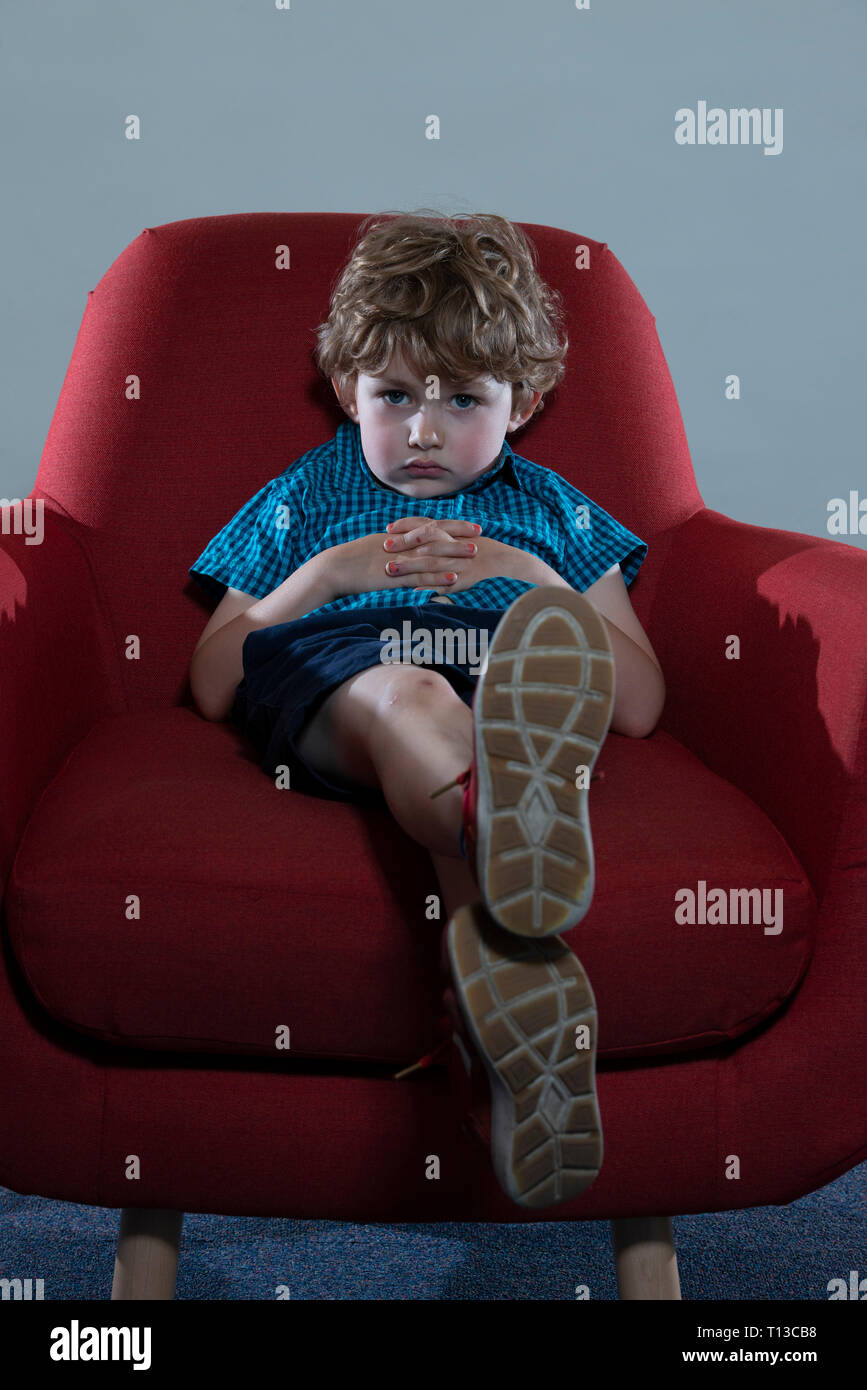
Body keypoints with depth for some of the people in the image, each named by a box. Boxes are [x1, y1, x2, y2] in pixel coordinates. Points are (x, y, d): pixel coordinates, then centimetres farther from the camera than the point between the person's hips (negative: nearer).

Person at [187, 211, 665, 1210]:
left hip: (512, 684, 1)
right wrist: (329, 573, 6)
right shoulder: (306, 498, 29)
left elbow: (641, 707, 18)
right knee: (408, 696, -39)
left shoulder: (553, 511, 29)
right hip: (331, 693, 0)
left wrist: (537, 580, 5)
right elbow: (212, 687, 19)